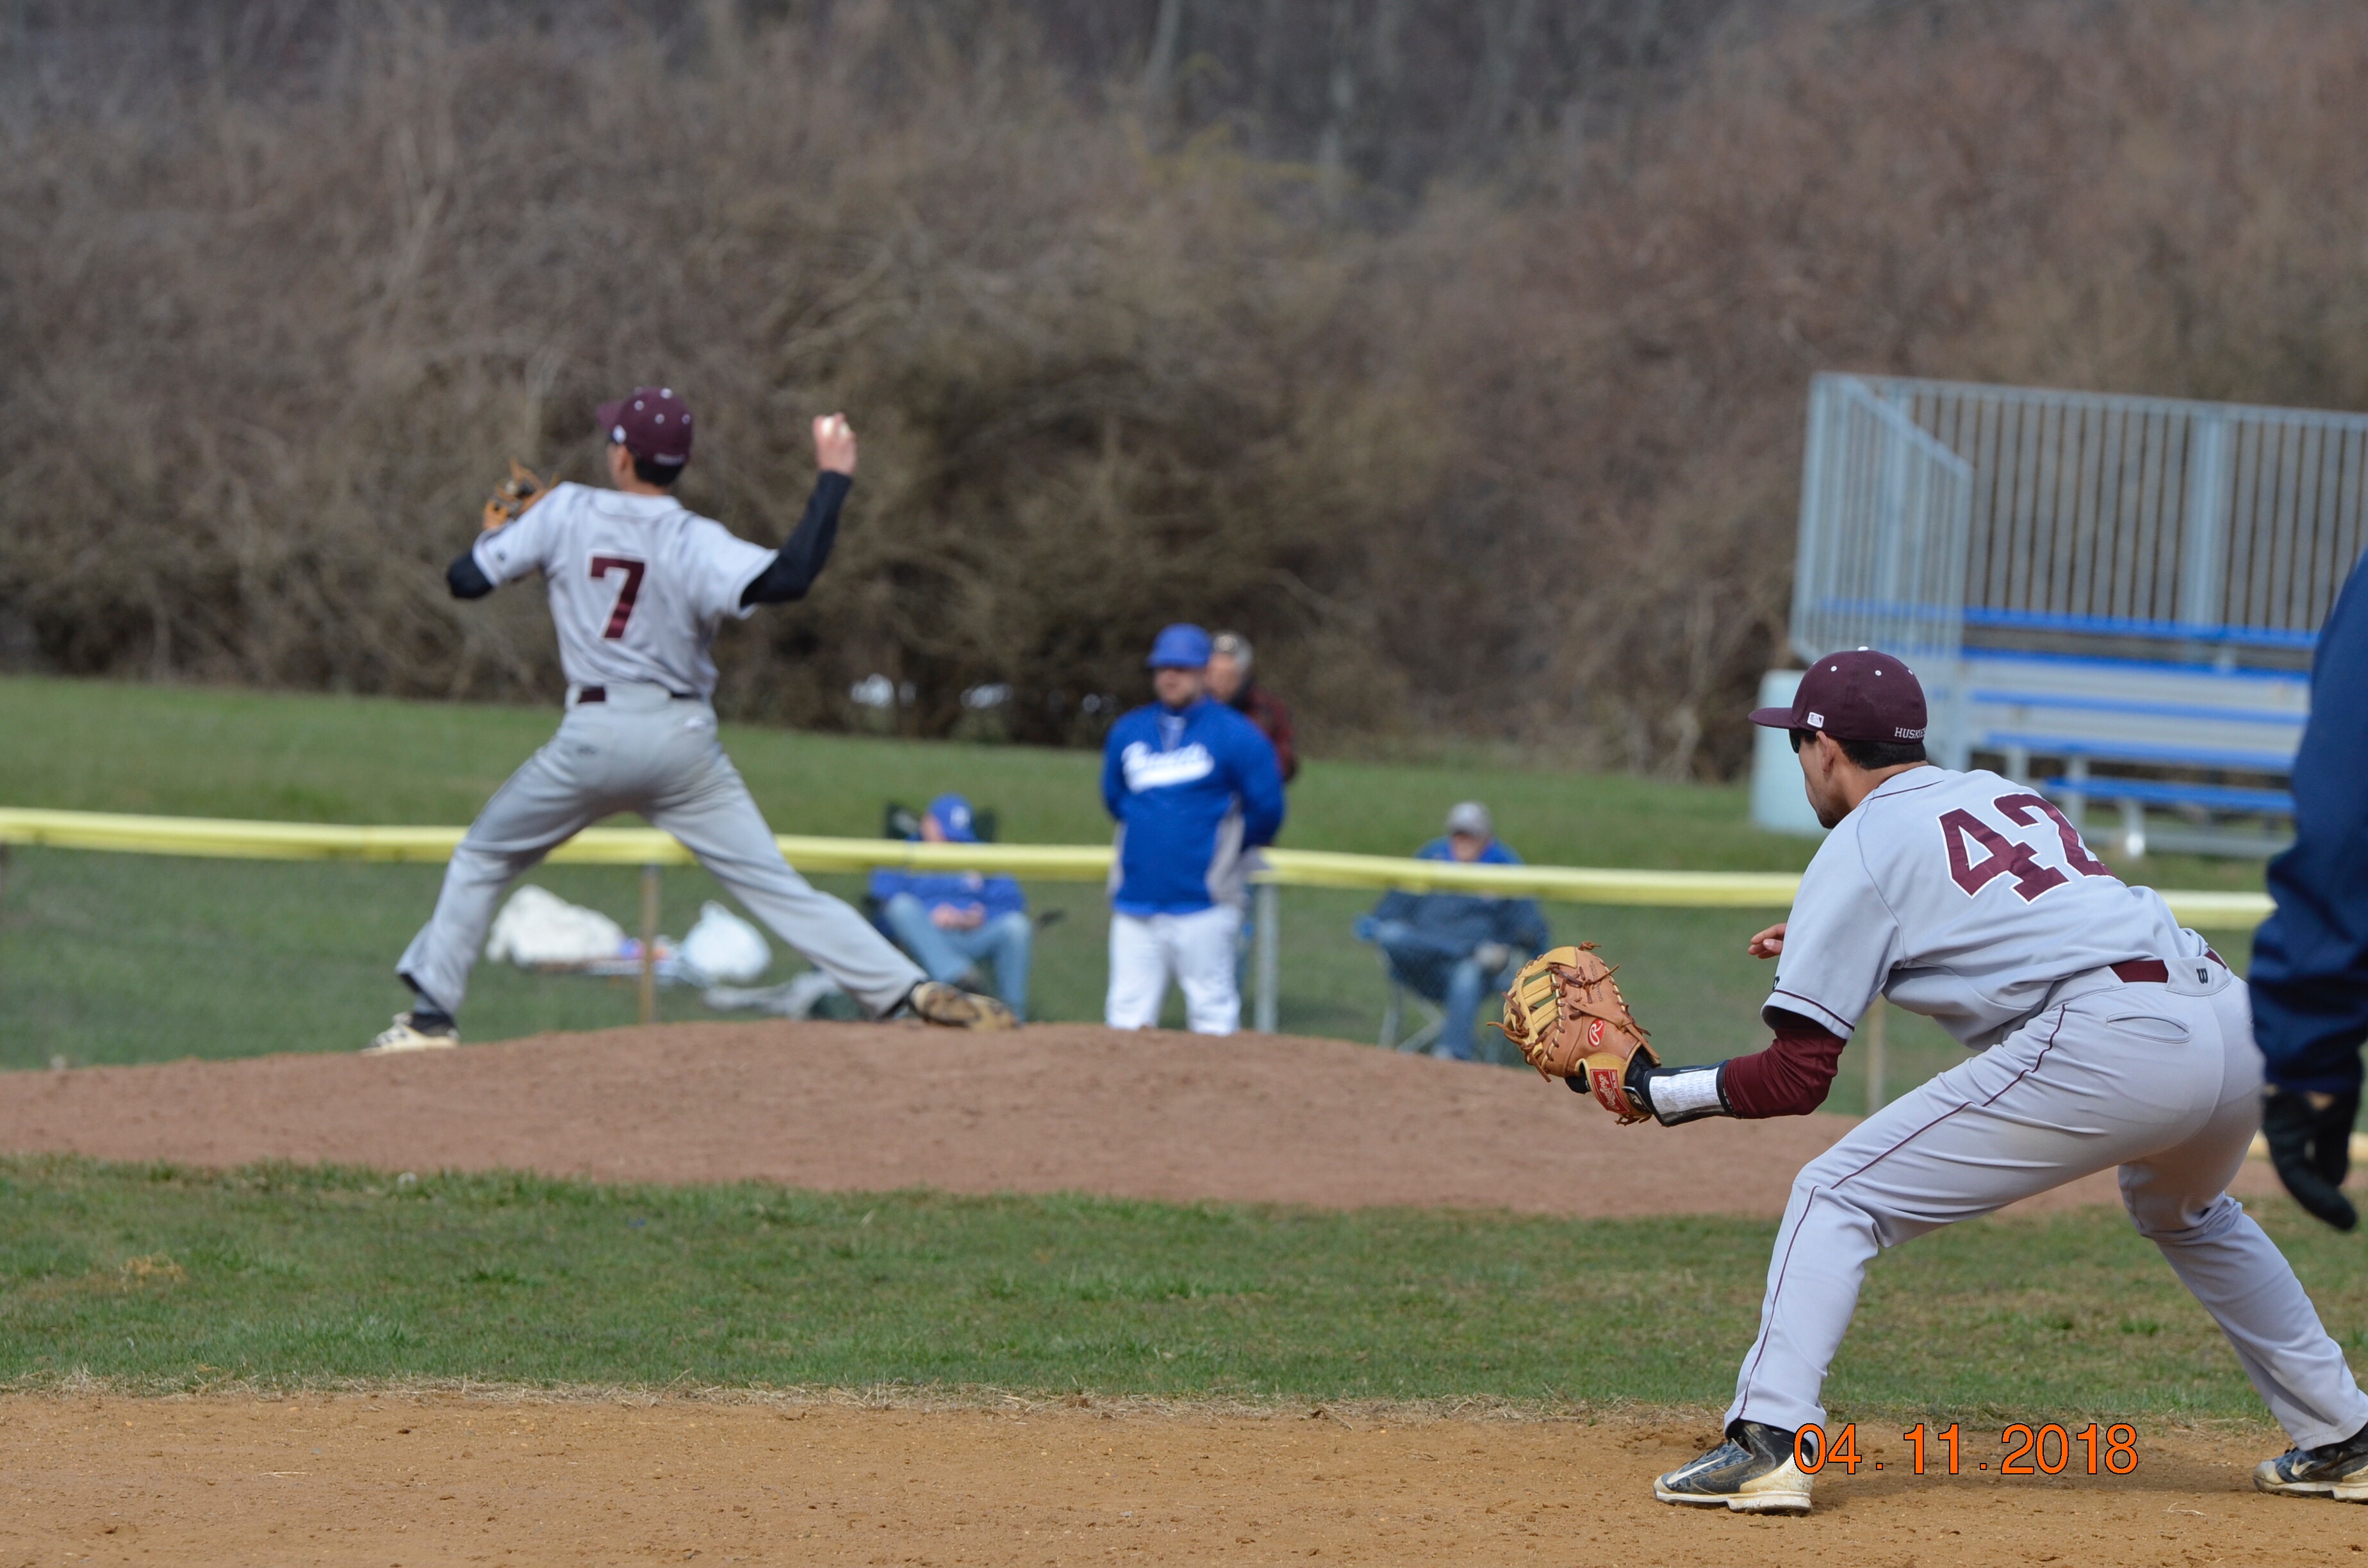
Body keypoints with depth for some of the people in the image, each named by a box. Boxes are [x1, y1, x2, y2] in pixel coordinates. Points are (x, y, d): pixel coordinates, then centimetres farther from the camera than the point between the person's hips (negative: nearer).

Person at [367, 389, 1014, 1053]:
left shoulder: (565, 512, -2)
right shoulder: (694, 543, -6)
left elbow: (466, 579, 4)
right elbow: (785, 579, -24)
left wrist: (507, 524, 25)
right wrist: (832, 480, -14)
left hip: (595, 734, 0)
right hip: (686, 742, 0)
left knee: (482, 860, 18)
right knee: (775, 885, 0)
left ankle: (432, 1015, 13)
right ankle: (911, 990, -11)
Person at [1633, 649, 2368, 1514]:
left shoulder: (1858, 849, 9)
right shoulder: (2007, 796, 29)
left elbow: (1797, 1077, 4)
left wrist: (1663, 1091, 18)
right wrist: (1826, 942, 44)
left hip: (2103, 1046, -7)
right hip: (2232, 1022, 7)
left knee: (1837, 1195, 3)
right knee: (2186, 1213, 39)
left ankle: (1768, 1443, -12)